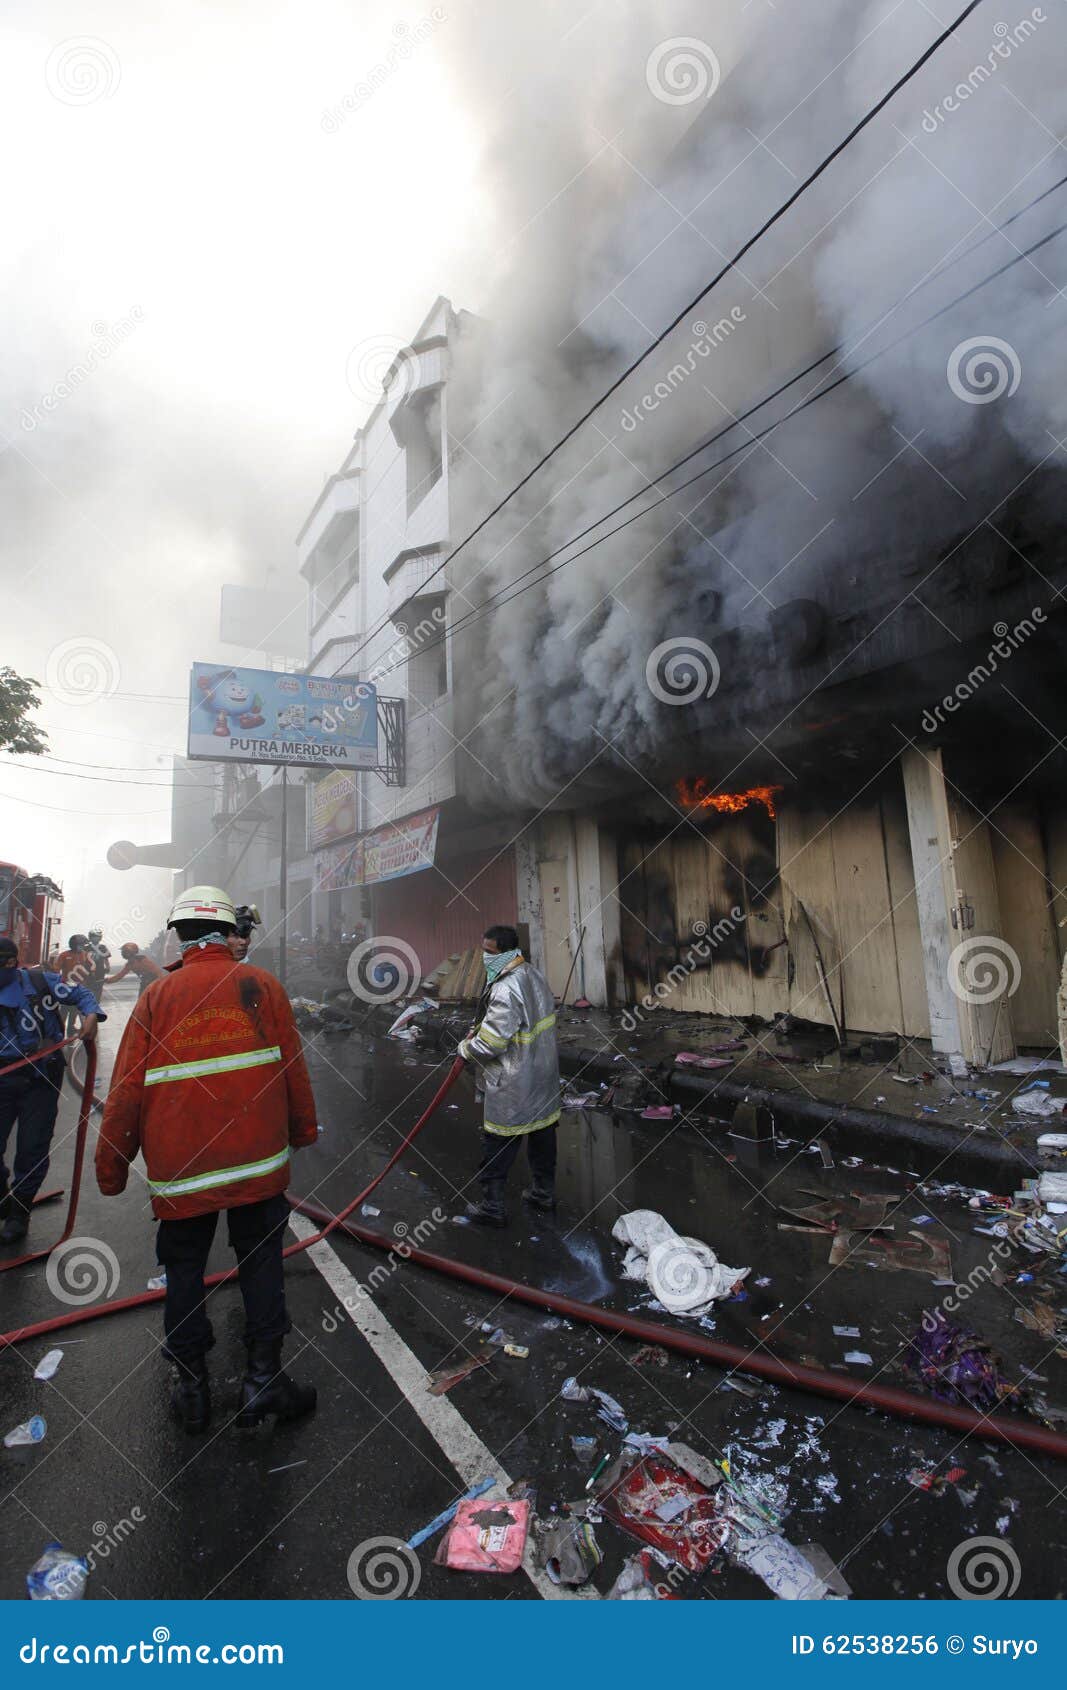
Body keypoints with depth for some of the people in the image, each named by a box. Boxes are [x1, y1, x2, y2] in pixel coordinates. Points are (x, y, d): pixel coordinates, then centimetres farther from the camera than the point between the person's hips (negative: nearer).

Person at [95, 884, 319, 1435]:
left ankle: (191, 1385, 32)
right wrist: (303, 1130, 12)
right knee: (260, 1260, 16)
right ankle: (263, 1377, 21)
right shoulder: (261, 985, -6)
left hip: (178, 1167, 1)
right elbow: (292, 1066, -2)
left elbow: (127, 1089, -4)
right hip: (257, 1161, 0)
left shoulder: (157, 996, -6)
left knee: (184, 1268, 19)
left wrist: (111, 1166, 8)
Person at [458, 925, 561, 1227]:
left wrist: (466, 1048, -5)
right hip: (542, 1075, 9)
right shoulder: (534, 976, 3)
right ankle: (544, 1192, 35)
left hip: (513, 1086, -9)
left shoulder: (505, 991, -27)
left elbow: (491, 1043, -25)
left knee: (498, 1142, 7)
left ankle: (493, 1206, 19)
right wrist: (480, 1029, 8)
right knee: (542, 1132, 19)